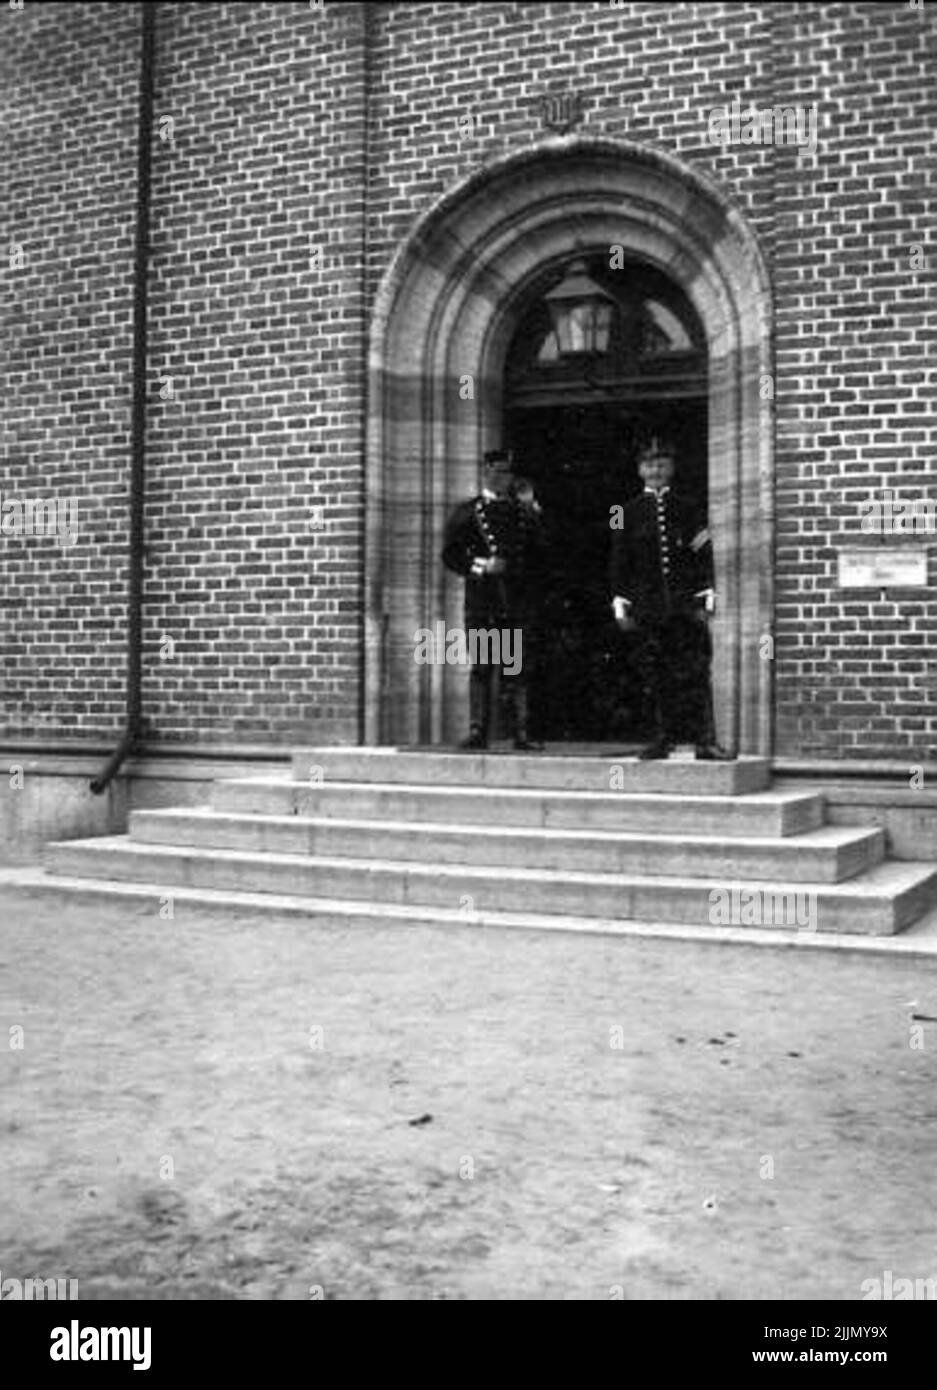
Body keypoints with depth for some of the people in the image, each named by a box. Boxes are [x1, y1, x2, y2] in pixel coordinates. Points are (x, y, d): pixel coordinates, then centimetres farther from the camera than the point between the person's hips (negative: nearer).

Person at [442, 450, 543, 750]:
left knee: (518, 667, 0)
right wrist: (481, 565, -11)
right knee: (481, 667, -1)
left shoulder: (523, 510, 15)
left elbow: (539, 551, 12)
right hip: (481, 598, -2)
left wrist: (533, 516, 0)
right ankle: (478, 731, 2)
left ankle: (522, 731, 1)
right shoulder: (467, 512, 7)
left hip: (517, 599, 2)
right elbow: (450, 554, 2)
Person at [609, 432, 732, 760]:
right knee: (654, 677, 3)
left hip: (686, 604, -1)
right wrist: (621, 606, 1)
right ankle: (662, 739, 10)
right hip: (647, 606, 1)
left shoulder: (687, 509, 9)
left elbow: (704, 556, 6)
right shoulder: (629, 512, 9)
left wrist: (706, 599, -3)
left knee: (696, 674, -5)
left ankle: (705, 740, -4)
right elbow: (619, 561, 7)